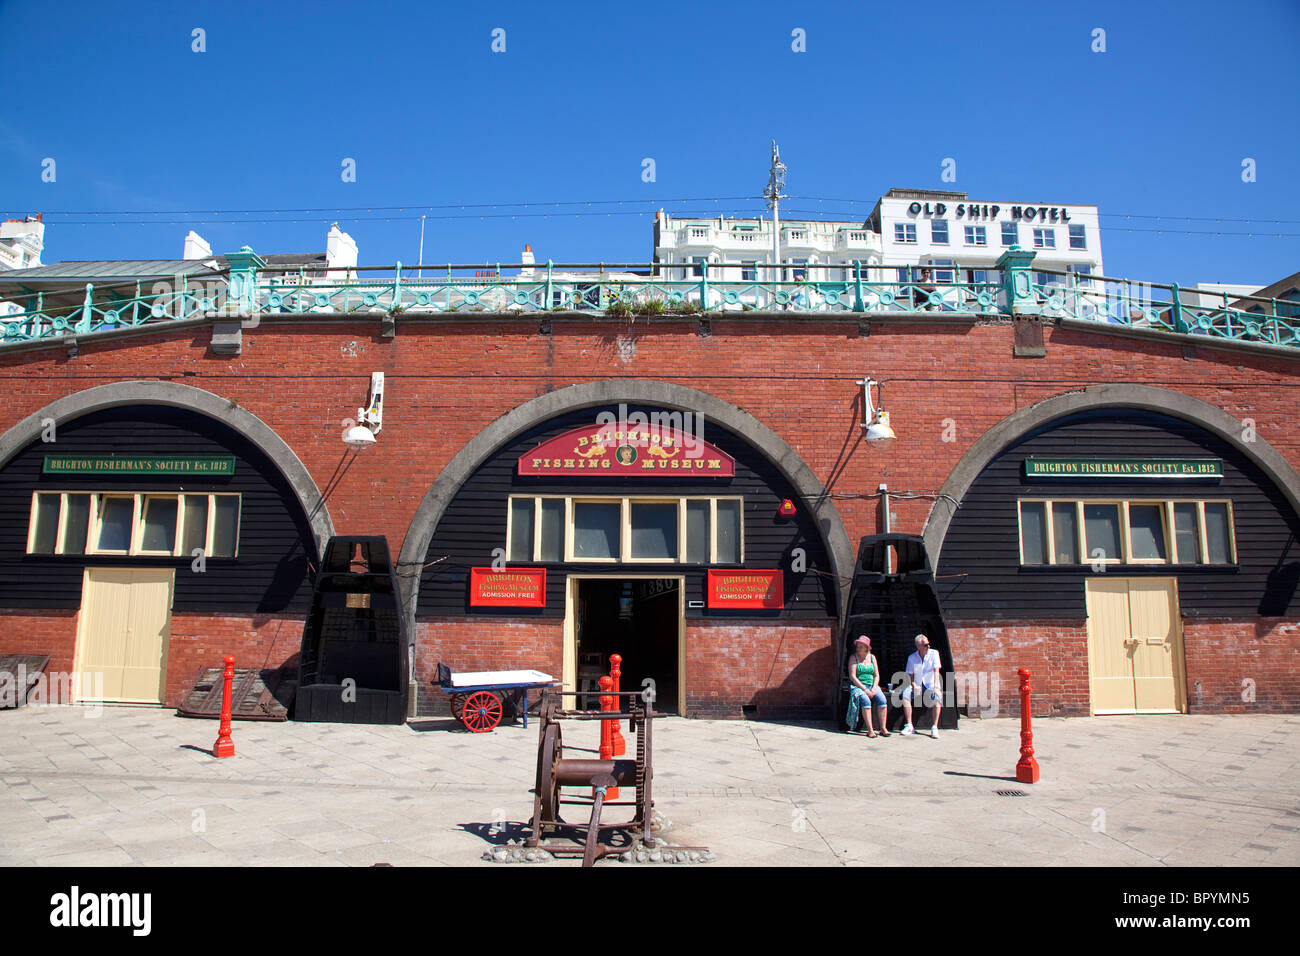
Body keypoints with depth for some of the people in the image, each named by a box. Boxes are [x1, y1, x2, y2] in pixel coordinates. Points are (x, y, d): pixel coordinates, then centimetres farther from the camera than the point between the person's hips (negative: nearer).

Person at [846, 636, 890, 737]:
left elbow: (877, 675, 9)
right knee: (866, 700, -32)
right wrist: (865, 689, -16)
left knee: (882, 699, -24)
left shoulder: (872, 657, 11)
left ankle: (883, 729, -19)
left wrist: (874, 689, -8)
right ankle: (870, 730, -31)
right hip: (857, 686, -4)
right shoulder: (854, 658, 0)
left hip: (872, 686, 4)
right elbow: (852, 676, -9)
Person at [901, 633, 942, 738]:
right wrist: (914, 686, -15)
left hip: (930, 685, -2)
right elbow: (910, 676, 5)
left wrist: (935, 687, -21)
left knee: (937, 697, -34)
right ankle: (909, 726, -24)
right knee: (905, 693, -27)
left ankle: (934, 728, -31)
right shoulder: (912, 658, 5)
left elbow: (936, 672, -9)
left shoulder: (934, 653, 0)